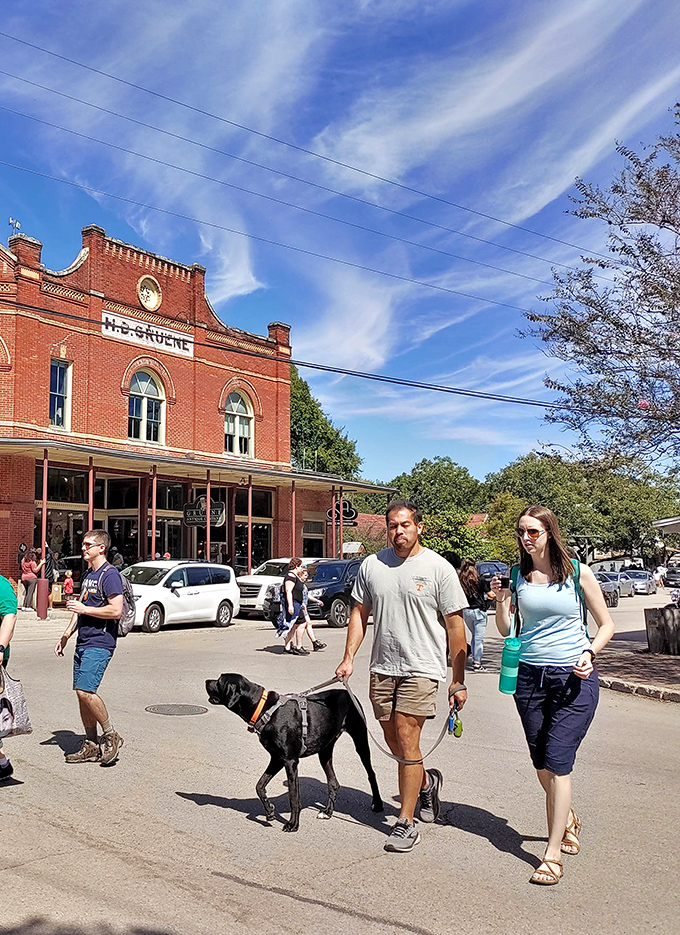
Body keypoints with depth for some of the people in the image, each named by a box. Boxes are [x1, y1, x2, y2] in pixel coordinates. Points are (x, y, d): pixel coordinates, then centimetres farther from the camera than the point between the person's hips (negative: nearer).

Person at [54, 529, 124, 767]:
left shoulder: (109, 574, -12)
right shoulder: (88, 575, 17)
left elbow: (116, 610, -20)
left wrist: (83, 608, -14)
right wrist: (65, 636, 18)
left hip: (100, 644, -9)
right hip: (83, 642, 9)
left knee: (85, 691, -16)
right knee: (82, 693, 9)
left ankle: (111, 736, 0)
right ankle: (91, 746, 17)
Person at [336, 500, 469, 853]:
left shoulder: (439, 568, -7)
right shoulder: (372, 565, 5)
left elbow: (455, 625, -5)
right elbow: (360, 613, 12)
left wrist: (458, 681, -6)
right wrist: (349, 658, 2)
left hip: (421, 668, -5)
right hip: (382, 668, 5)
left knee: (406, 742, -7)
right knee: (393, 742, 14)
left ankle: (406, 823, 8)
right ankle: (427, 781, 42)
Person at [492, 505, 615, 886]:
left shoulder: (578, 573, -4)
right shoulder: (519, 576, 4)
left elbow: (607, 625, 3)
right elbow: (505, 630, 10)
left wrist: (590, 653, -14)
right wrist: (501, 601, -8)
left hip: (574, 679, -4)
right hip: (530, 678, 4)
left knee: (557, 762, -8)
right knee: (542, 765, 13)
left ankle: (553, 854, 4)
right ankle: (568, 819, 41)